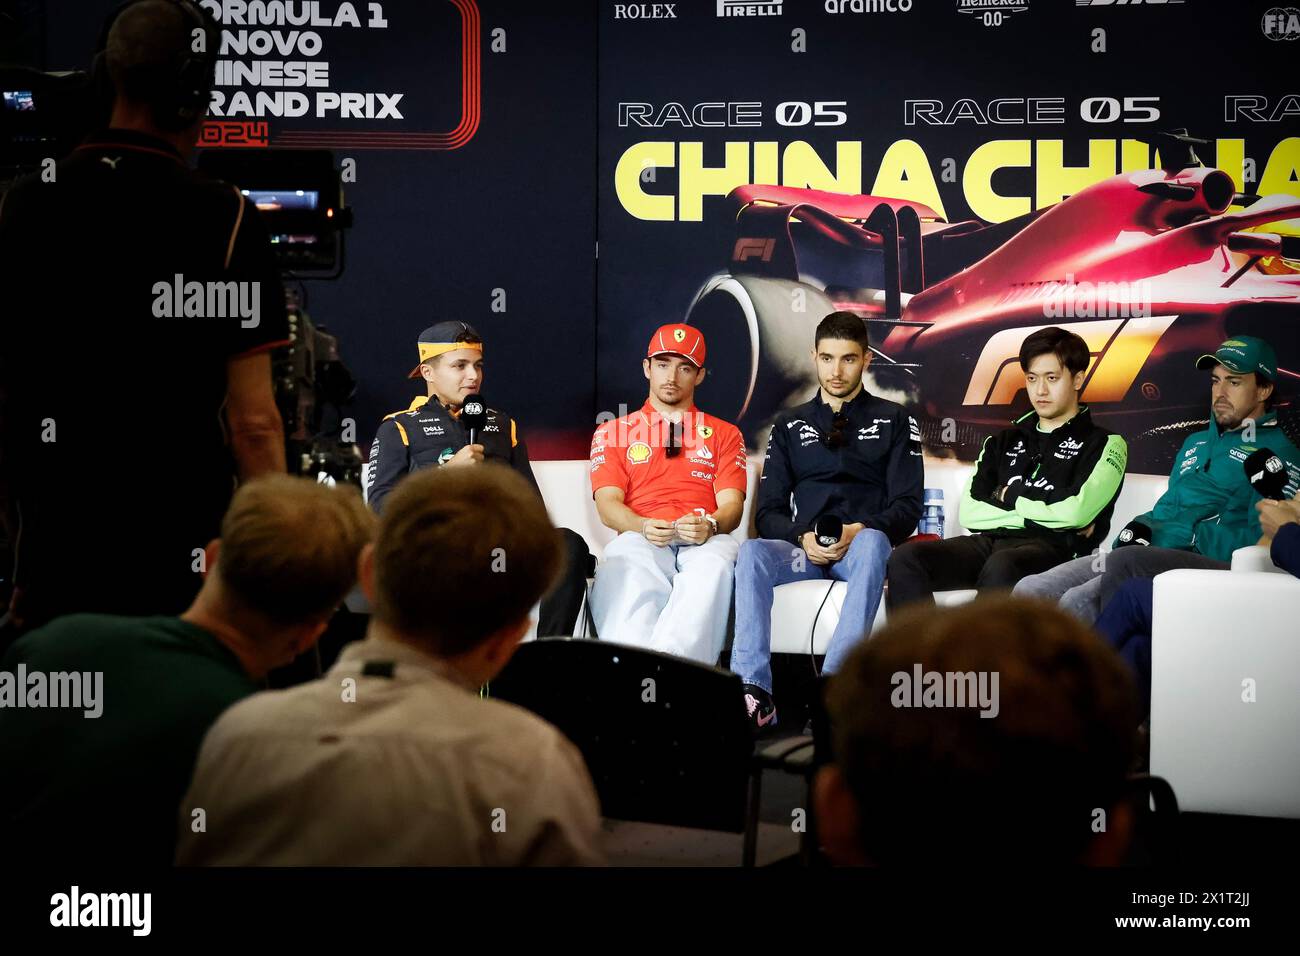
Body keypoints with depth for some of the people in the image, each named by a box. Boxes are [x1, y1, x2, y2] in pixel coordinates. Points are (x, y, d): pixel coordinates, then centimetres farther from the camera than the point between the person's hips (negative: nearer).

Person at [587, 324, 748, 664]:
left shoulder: (724, 434, 26)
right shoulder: (613, 432, 24)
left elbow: (731, 505, 11)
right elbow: (608, 503, 9)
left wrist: (709, 526, -15)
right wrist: (644, 527, -14)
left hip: (704, 544, 1)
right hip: (639, 541, 0)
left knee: (714, 564, -39)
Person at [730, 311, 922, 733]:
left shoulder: (894, 421, 15)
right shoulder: (789, 425, 21)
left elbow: (907, 507, 4)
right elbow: (768, 511, 12)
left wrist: (860, 531, -16)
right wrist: (801, 538, -10)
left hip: (862, 545, -2)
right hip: (803, 548, 2)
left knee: (873, 542, -39)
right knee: (752, 553, -31)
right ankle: (753, 692, -40)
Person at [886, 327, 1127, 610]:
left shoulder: (1104, 444, 12)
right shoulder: (1004, 442, 27)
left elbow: (1077, 511, -7)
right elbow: (970, 512, 12)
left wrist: (1013, 497, 7)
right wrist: (1040, 513, 0)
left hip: (1051, 549, -5)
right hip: (988, 542, 5)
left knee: (1001, 567, -41)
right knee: (906, 558, -24)